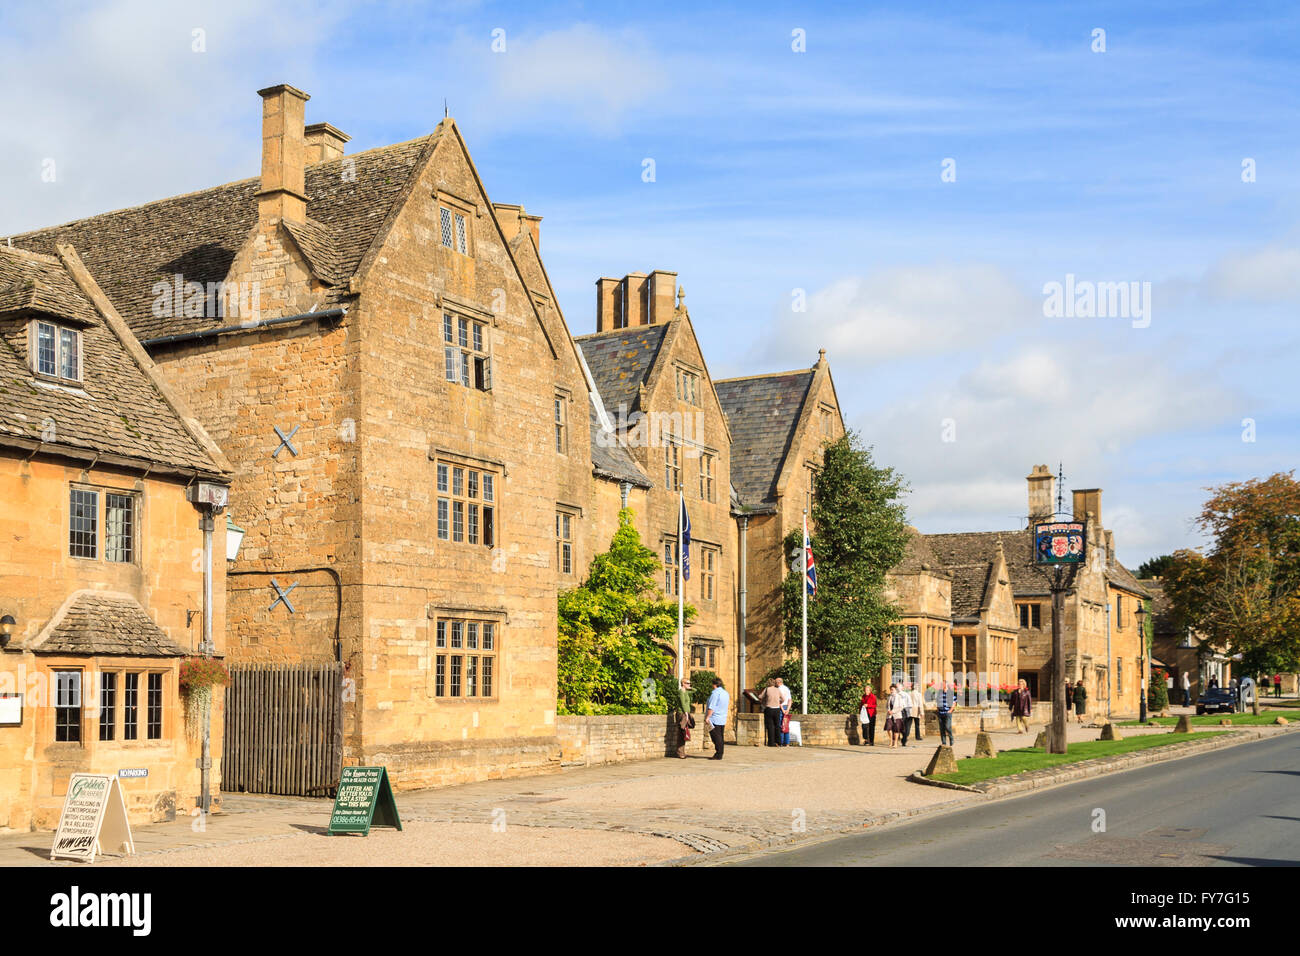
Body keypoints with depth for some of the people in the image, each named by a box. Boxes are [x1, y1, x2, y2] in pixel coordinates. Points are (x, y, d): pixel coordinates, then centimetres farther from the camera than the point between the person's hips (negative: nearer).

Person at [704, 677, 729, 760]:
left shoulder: (715, 693, -15)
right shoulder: (726, 693, 12)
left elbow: (711, 707, -19)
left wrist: (707, 717, -17)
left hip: (714, 719, -9)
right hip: (723, 719, 9)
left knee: (716, 737, -6)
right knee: (720, 737, 11)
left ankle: (718, 755, -7)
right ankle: (720, 754, 13)